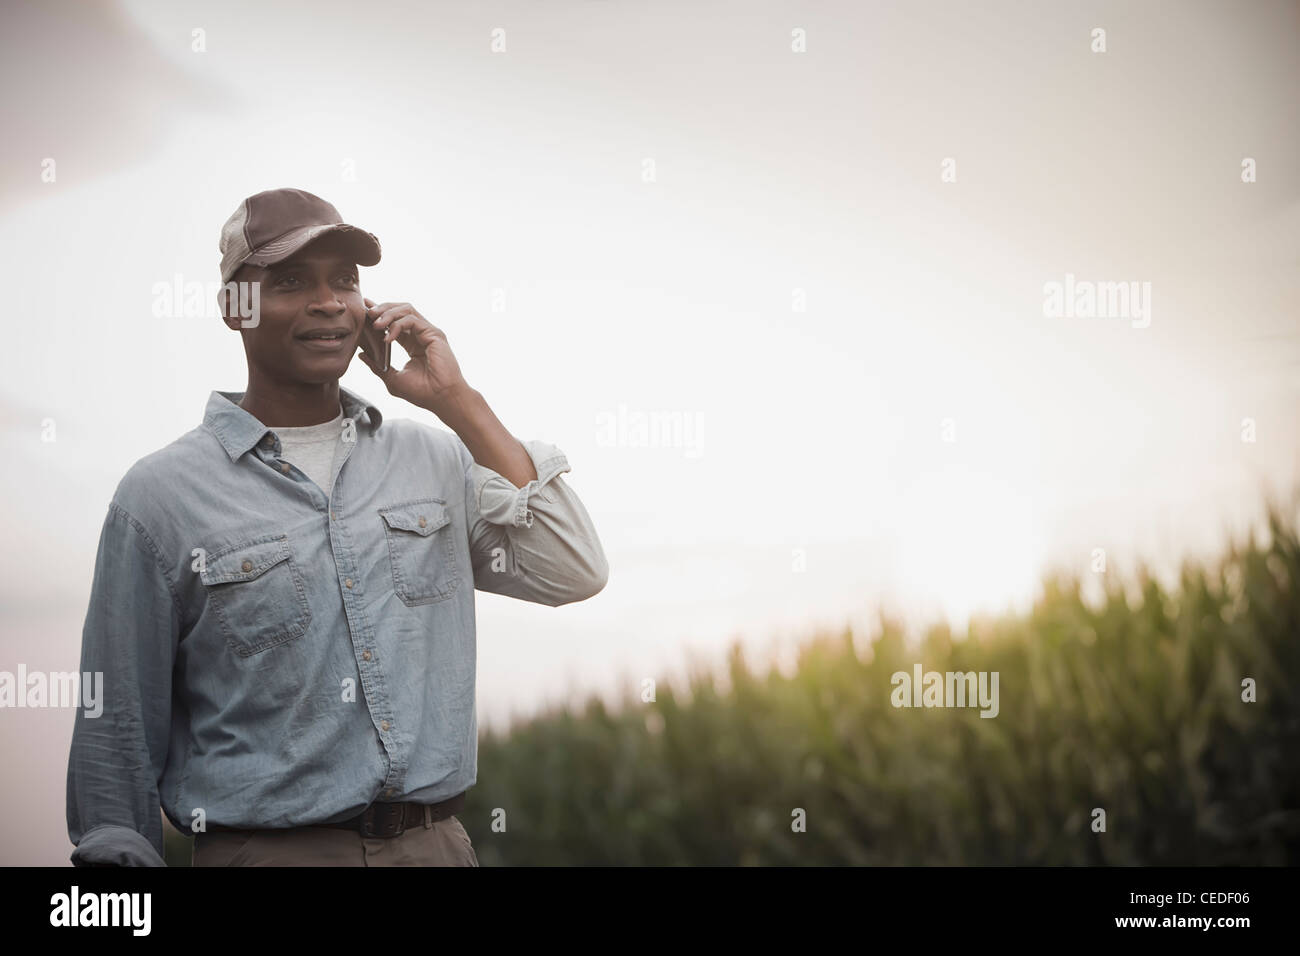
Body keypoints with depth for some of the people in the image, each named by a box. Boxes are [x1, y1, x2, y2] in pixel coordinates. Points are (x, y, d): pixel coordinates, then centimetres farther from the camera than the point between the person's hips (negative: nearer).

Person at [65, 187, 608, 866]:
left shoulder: (432, 459, 6)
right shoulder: (162, 496, -4)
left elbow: (572, 575, -4)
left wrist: (457, 403, -5)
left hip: (437, 842, 4)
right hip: (267, 848, -3)